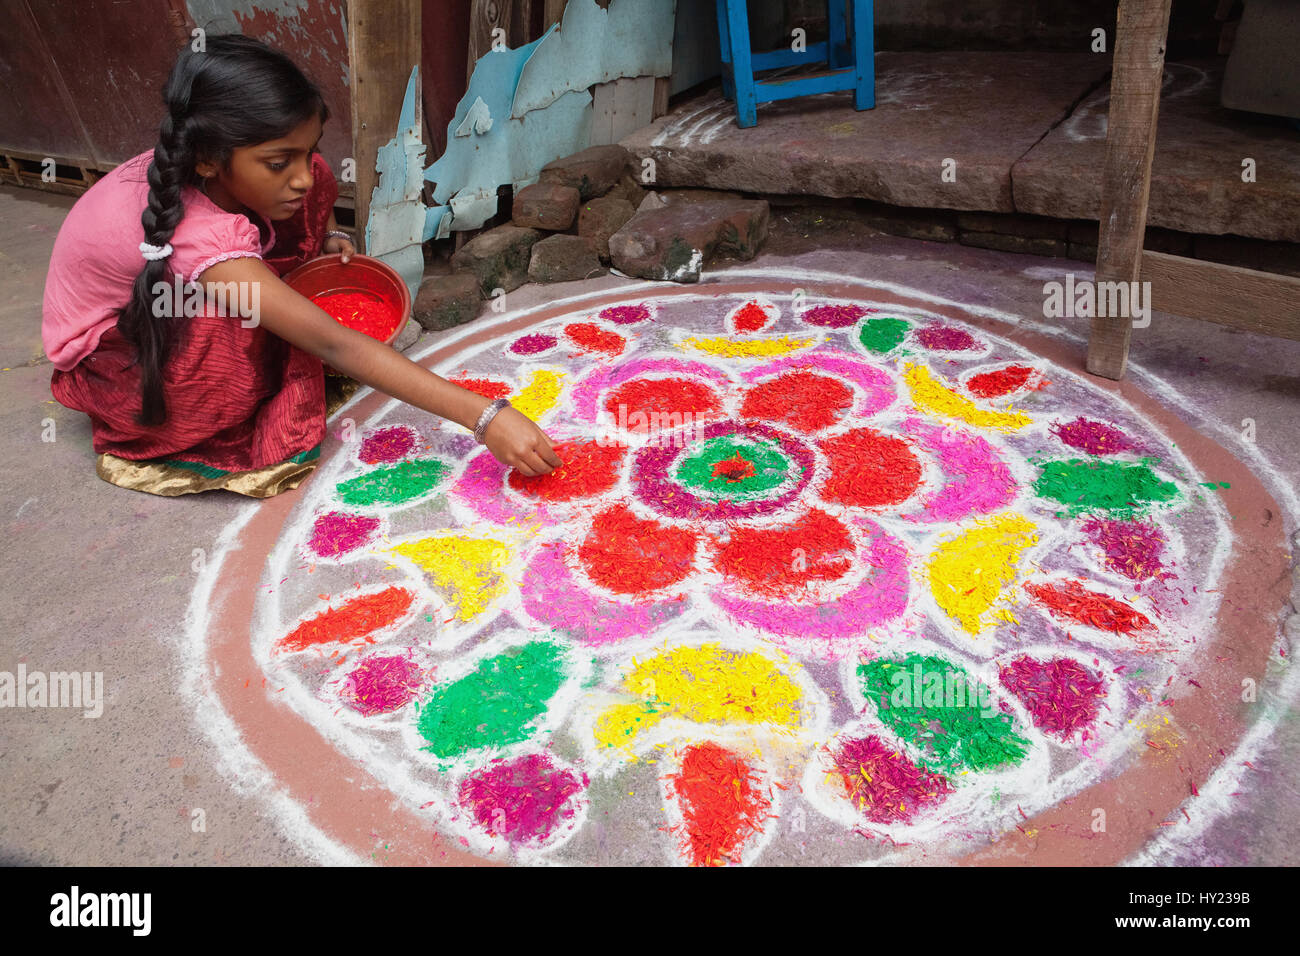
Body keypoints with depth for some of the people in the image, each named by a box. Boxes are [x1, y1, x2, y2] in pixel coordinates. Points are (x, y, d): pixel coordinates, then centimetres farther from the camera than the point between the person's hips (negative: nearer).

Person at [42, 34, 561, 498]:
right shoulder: (194, 234, -40)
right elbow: (335, 345, -43)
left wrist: (326, 238, -13)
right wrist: (487, 417, -46)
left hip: (167, 306, 7)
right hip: (109, 364, -7)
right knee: (241, 317, -39)